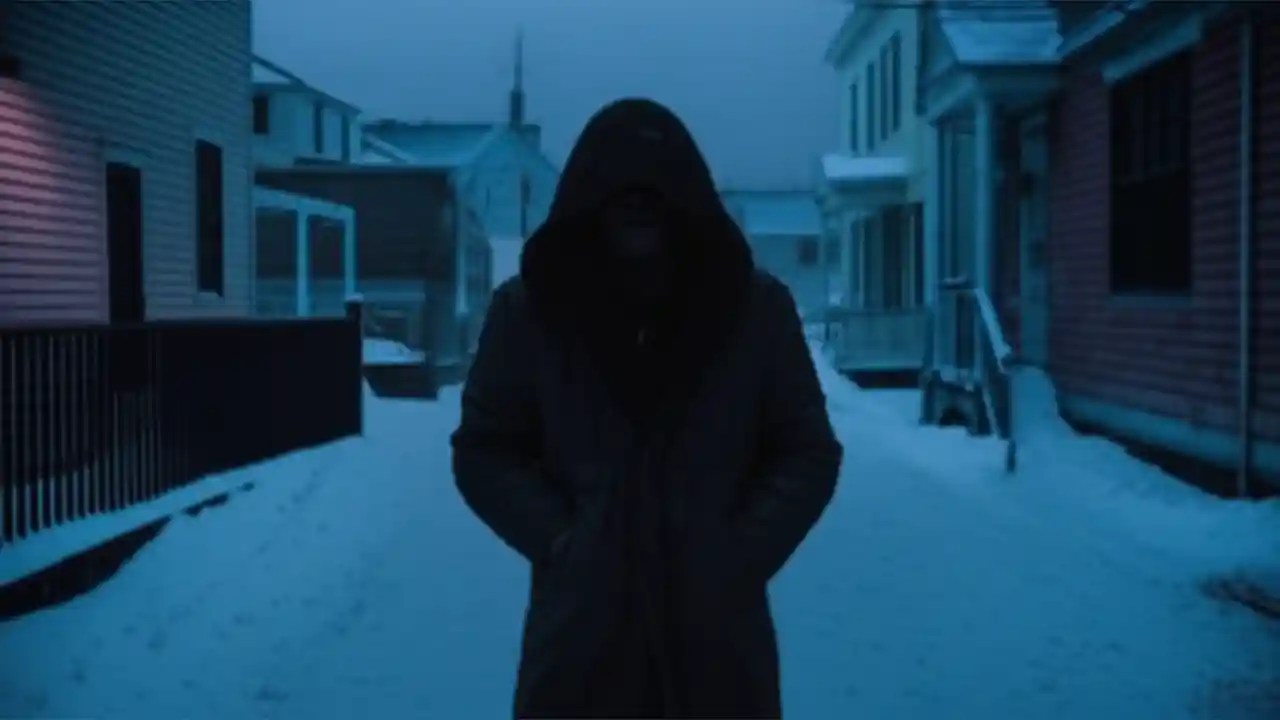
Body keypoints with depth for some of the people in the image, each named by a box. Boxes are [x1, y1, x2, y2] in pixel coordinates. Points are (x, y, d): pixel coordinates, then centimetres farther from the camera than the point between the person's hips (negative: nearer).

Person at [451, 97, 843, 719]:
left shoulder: (755, 305, 0)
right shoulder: (529, 307, -1)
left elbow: (808, 452, 5)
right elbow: (485, 450, 5)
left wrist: (742, 554, -8)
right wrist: (562, 542, -8)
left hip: (716, 627, 1)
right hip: (582, 625, 0)